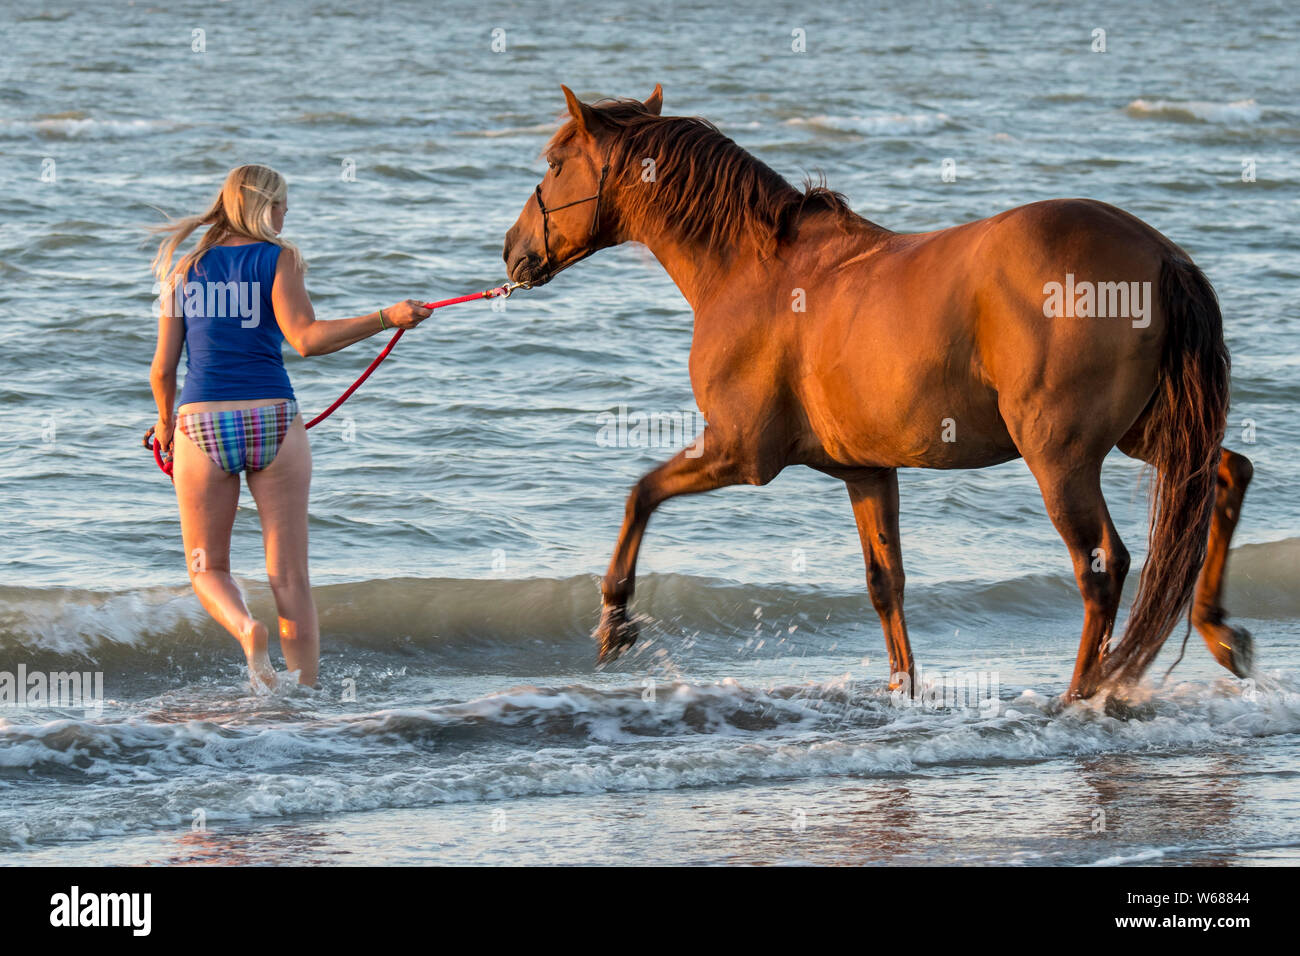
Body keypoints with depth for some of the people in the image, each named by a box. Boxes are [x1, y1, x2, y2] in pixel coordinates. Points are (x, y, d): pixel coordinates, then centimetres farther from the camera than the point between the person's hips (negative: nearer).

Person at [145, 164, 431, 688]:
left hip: (201, 421, 2)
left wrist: (165, 423, 28)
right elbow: (305, 337, -15)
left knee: (207, 568, 13)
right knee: (291, 578, 5)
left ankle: (245, 626, -18)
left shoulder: (185, 270, 10)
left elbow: (162, 369, 10)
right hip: (271, 419, -2)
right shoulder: (277, 258, 0)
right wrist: (387, 319, -14)